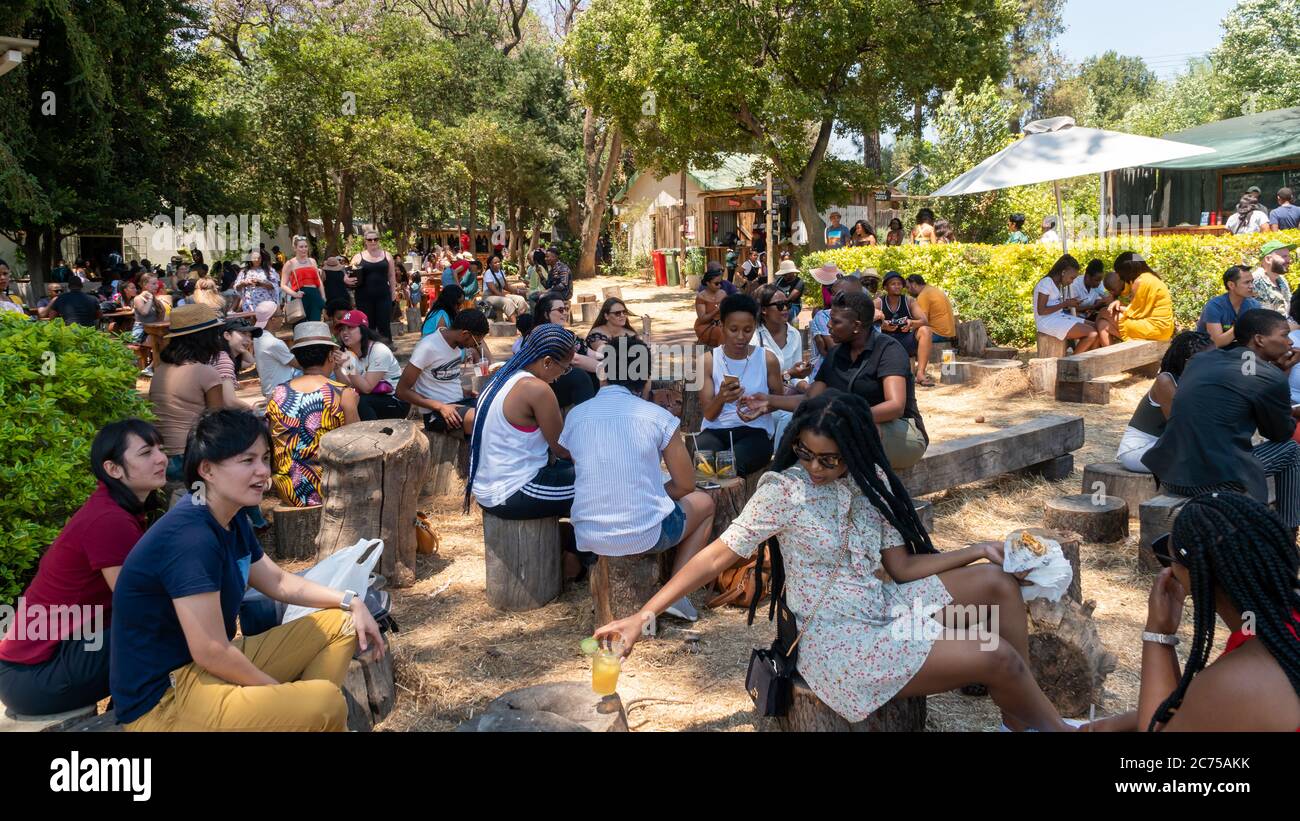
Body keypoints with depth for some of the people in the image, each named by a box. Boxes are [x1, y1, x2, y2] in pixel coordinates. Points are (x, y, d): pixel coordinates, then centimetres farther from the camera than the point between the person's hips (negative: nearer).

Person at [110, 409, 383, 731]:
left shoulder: (230, 521, 5)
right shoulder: (191, 538, -25)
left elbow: (278, 581, 19)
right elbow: (211, 653, -26)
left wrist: (351, 601, 7)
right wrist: (283, 694, -12)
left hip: (210, 665, 10)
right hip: (163, 698, -10)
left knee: (339, 624, 9)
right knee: (327, 703, -27)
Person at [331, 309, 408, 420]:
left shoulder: (379, 351, -19)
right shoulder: (348, 353, 2)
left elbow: (367, 388, -23)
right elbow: (347, 386, -7)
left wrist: (349, 367, -31)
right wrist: (336, 367, -22)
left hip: (396, 402, -6)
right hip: (374, 399, 6)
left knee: (358, 401, -28)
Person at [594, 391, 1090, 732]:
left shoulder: (871, 483, 1)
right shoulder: (783, 490, -17)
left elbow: (901, 568, 5)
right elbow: (718, 555, -19)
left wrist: (976, 551, -2)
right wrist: (643, 615, -24)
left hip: (884, 606, 7)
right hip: (837, 639, -7)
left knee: (998, 582, -1)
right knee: (997, 658, -14)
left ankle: (1021, 717, 11)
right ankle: (1052, 724, 17)